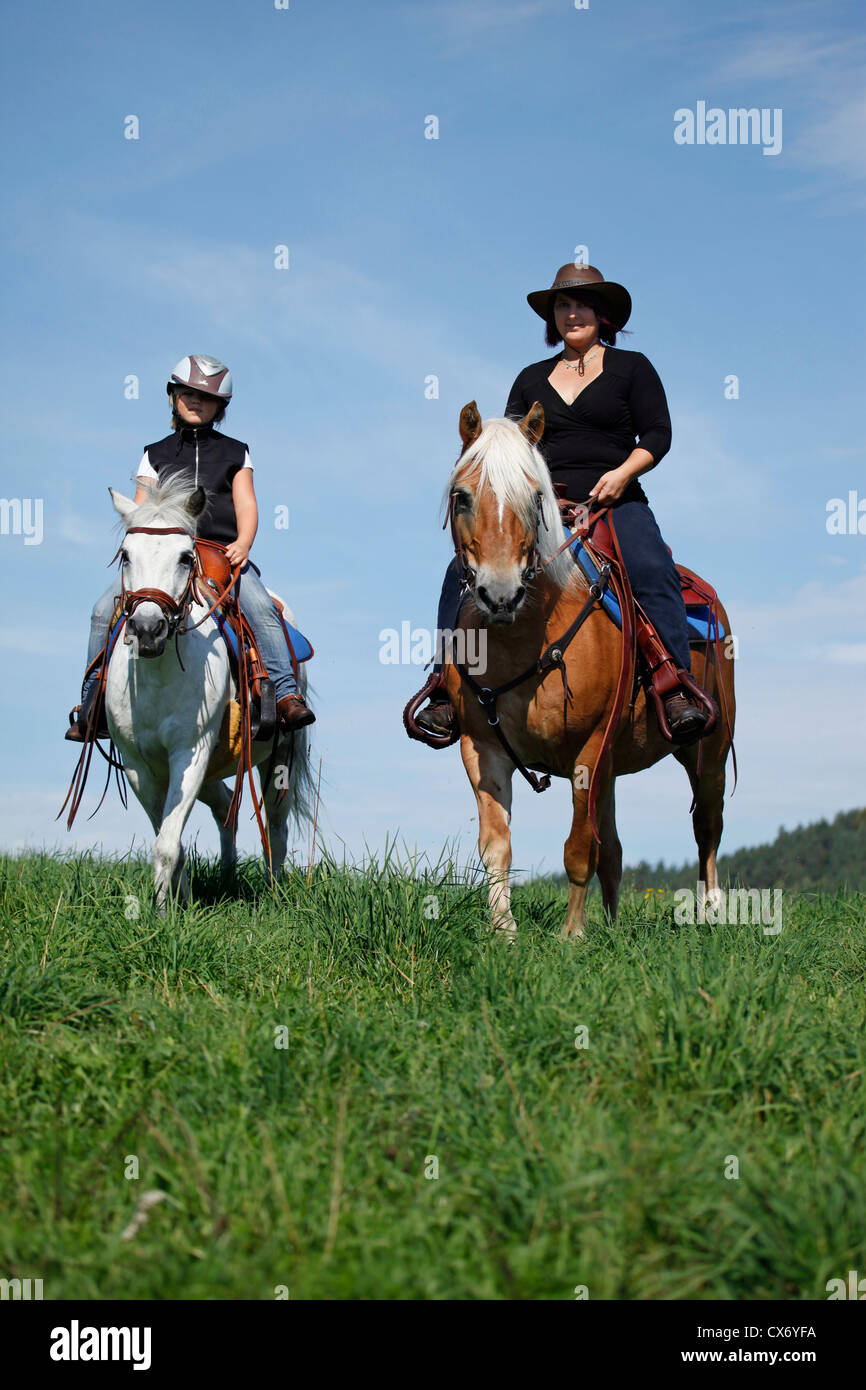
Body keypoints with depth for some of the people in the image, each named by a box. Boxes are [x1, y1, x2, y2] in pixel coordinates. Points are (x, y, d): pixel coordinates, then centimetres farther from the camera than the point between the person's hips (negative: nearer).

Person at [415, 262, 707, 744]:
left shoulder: (632, 368, 11)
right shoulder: (533, 379, 21)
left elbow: (658, 433, 3)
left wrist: (623, 472, -15)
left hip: (614, 502, -3)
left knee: (653, 572, -33)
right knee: (465, 569, -18)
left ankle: (675, 687, -35)